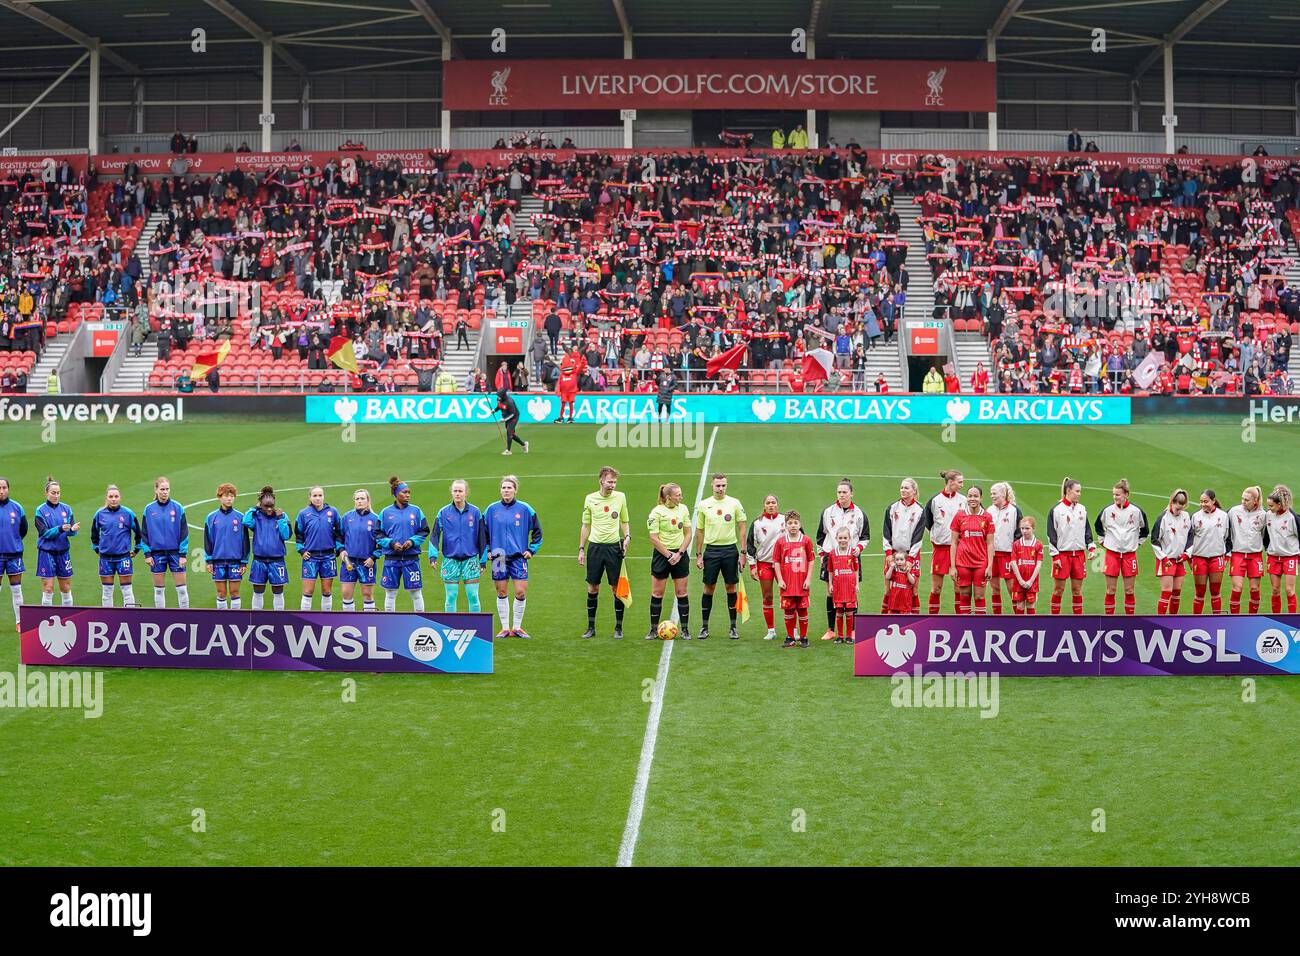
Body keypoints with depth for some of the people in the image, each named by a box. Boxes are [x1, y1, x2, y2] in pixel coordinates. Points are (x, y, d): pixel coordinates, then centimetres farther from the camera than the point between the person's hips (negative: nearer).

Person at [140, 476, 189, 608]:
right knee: (159, 589, 7)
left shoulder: (177, 508, -3)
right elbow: (143, 533, 5)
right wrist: (147, 553, -1)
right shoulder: (149, 509, 1)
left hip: (175, 552, -1)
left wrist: (183, 554, -6)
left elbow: (184, 532, -1)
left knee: (181, 588, -1)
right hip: (157, 552, 1)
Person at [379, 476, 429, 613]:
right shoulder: (385, 513, 3)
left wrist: (413, 541, -11)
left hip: (411, 557, 0)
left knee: (416, 592, 2)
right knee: (390, 593, 6)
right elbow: (379, 535, 3)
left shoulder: (416, 510, 4)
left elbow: (424, 531, 6)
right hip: (391, 558, 0)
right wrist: (391, 543, -13)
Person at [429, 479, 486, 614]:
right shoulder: (443, 513, 1)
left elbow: (482, 537, 7)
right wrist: (433, 556, -11)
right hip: (450, 560, 0)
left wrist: (483, 561, 6)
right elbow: (434, 535, 1)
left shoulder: (475, 512, 2)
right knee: (451, 597, 3)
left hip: (470, 559, 0)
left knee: (473, 596, -1)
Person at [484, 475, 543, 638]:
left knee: (521, 592, -6)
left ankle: (517, 627, 8)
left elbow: (537, 531, 9)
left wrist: (531, 550, 3)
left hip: (519, 557, -1)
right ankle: (505, 628, 14)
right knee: (502, 593, 5)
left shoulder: (525, 509, -1)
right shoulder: (492, 509, 3)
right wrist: (487, 550, 8)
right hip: (498, 558, 1)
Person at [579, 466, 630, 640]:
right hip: (595, 546, 1)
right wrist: (581, 549, 7)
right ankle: (591, 627, 13)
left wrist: (627, 536, -6)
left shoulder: (620, 497, 2)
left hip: (613, 546, -1)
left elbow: (624, 522, 12)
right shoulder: (590, 499, 2)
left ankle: (618, 628, 9)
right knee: (592, 587, 3)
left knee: (616, 588, 0)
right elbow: (586, 526, 10)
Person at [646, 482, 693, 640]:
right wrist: (669, 555, -12)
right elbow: (654, 538, -11)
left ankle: (685, 630, 10)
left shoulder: (683, 509, 3)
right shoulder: (657, 511, -10)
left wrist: (679, 553, -5)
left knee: (681, 593, 4)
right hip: (662, 554, -3)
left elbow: (688, 534, 6)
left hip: (680, 554, 3)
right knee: (657, 593, 2)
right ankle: (654, 629, 11)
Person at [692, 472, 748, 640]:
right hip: (711, 549, 1)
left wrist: (743, 553, -4)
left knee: (731, 588, 3)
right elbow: (699, 531, 8)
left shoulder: (734, 503, 1)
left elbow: (742, 529, 2)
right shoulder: (704, 505, 3)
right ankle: (704, 627, 9)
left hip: (730, 550, 0)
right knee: (709, 588, 2)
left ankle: (733, 627, 11)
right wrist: (698, 555, 4)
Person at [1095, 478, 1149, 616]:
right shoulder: (1107, 510, -1)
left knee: (1129, 590, 4)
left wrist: (1137, 542, 9)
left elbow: (1144, 529, 14)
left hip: (1130, 554, 0)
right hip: (1112, 553, 0)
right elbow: (1098, 526, 17)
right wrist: (1103, 541, 11)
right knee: (1110, 590, 1)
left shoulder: (1136, 511, -2)